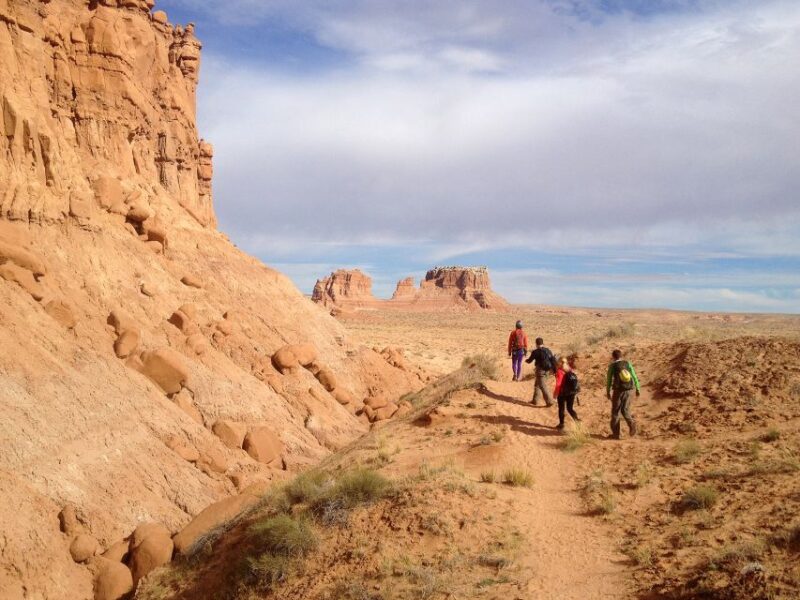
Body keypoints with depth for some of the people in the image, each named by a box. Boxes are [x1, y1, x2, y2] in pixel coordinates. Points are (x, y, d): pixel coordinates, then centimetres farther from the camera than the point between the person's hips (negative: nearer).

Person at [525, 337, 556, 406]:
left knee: (543, 386, -3)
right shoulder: (548, 350, 4)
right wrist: (554, 369, 9)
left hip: (540, 371, -7)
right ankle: (535, 400, 26)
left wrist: (526, 360, 25)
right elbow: (553, 360, 3)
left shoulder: (536, 352, -11)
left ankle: (549, 401, -8)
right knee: (537, 385, 19)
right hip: (547, 371, 7)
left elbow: (530, 360, 1)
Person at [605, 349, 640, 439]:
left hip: (618, 390, -3)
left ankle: (615, 433, 10)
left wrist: (608, 392, 7)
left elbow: (609, 380, -3)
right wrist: (637, 389, 9)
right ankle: (631, 423, -11)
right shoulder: (627, 363, 3)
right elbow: (634, 377, 2)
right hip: (628, 389, 3)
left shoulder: (612, 366, -6)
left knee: (615, 411, 9)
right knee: (625, 410, 16)